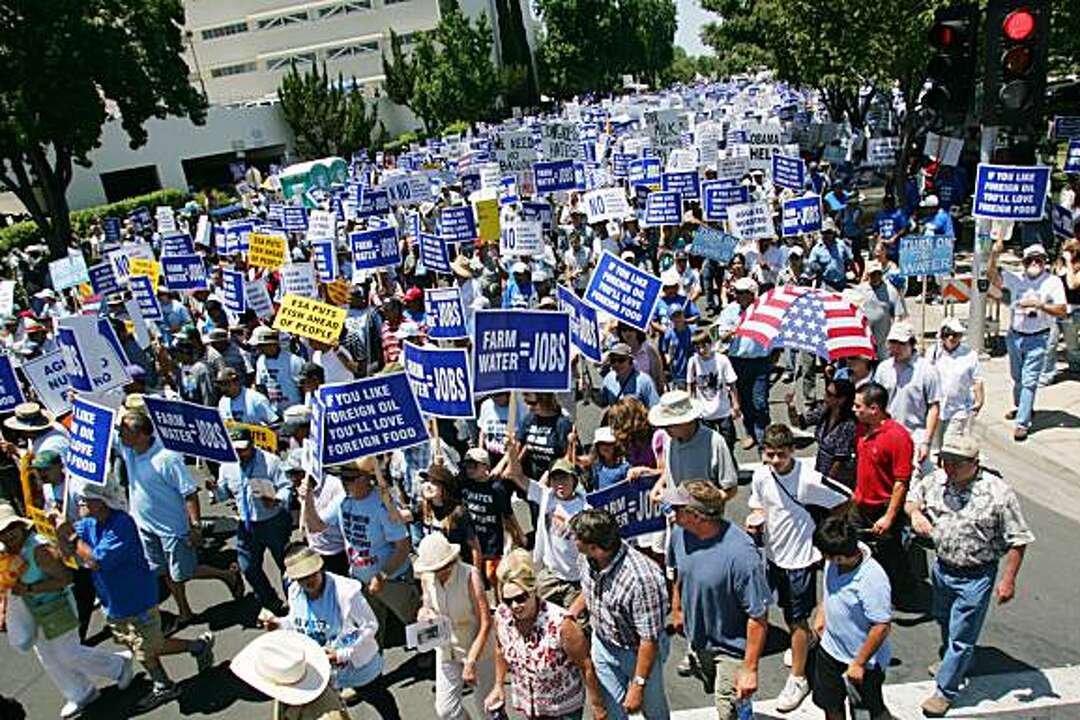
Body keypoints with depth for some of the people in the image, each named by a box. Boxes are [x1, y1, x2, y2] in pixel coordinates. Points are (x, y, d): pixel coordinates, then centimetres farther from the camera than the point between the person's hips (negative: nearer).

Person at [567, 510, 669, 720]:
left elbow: (650, 639, -30)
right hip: (603, 645, 5)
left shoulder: (642, 578, -40)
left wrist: (638, 685, -22)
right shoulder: (586, 559, -18)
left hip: (638, 652, -5)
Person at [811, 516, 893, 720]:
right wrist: (821, 614, 11)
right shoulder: (833, 561, -13)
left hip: (863, 660, -6)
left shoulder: (872, 579, -35)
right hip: (830, 650, 6)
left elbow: (882, 626, -28)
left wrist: (858, 663, -20)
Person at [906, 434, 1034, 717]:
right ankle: (950, 660, 54)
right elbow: (913, 495, 10)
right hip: (942, 567, 5)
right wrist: (915, 512, -13)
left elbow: (1017, 540, -14)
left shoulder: (998, 493, -23)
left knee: (961, 636, 6)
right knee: (944, 622, 27)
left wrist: (1008, 580, -13)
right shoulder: (936, 480, -10)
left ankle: (946, 690, 23)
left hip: (975, 577, -5)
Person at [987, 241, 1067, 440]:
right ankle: (1020, 406, 43)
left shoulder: (1053, 282, -6)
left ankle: (1022, 423, -6)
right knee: (1017, 377, 20)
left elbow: (1062, 311, -9)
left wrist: (1039, 304, -22)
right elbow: (992, 275, -11)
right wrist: (995, 254, -25)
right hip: (1014, 336, 4)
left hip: (1037, 339, -4)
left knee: (1029, 381, -7)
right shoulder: (1016, 278, 0)